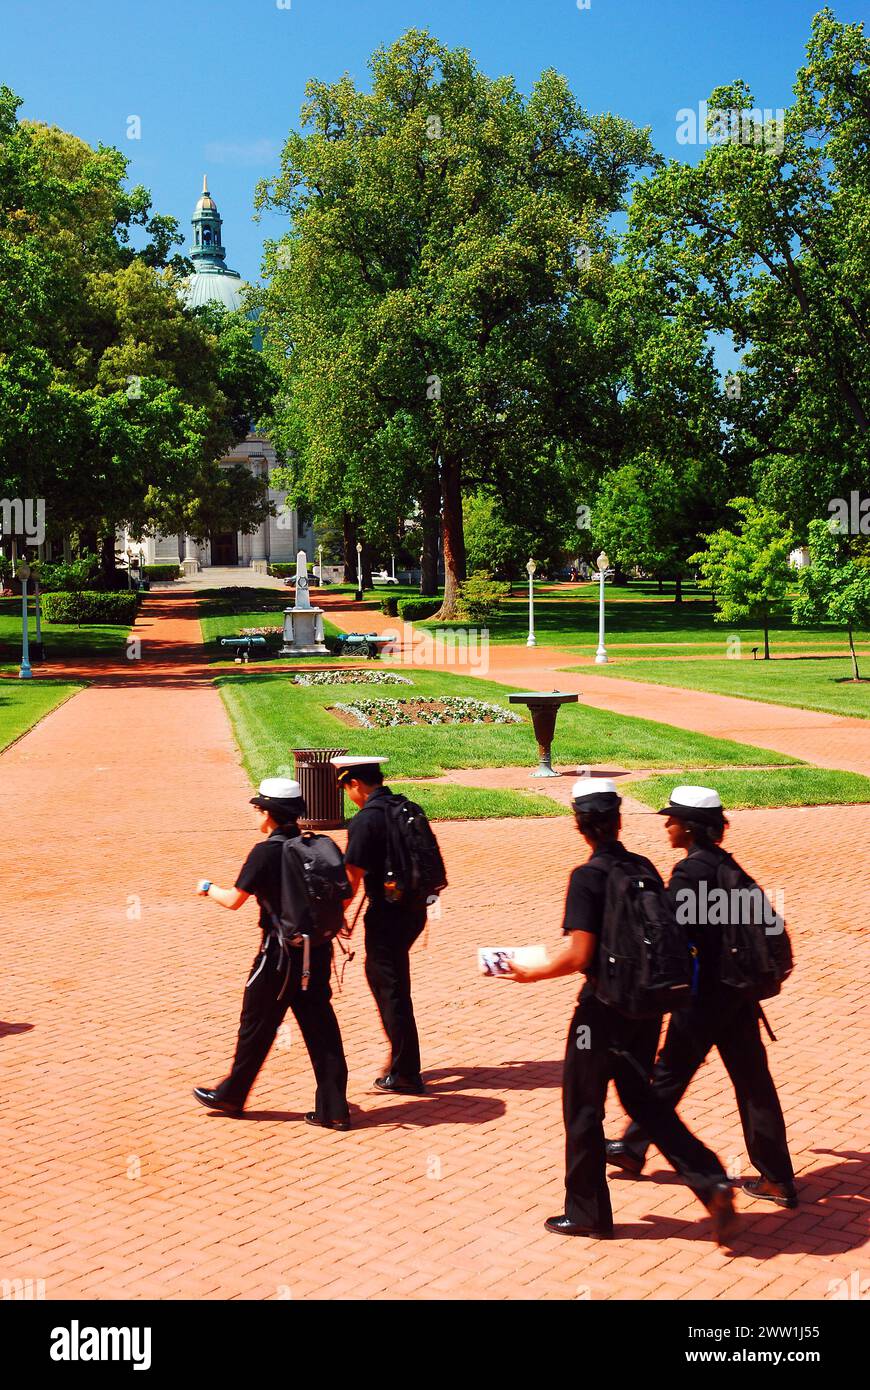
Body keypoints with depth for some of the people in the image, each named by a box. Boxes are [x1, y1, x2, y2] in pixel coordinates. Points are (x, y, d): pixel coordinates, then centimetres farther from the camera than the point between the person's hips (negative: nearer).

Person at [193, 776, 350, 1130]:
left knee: (257, 1024, 10)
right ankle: (334, 1110, 9)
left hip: (280, 954, -6)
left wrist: (208, 889, 8)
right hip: (317, 950, 6)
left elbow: (234, 900, -10)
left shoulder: (266, 852, -14)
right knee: (319, 1025, 9)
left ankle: (231, 1095, 27)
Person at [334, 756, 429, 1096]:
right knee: (378, 972, 23)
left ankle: (404, 1075, 10)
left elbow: (352, 877, -17)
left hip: (387, 913, -8)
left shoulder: (366, 820, -17)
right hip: (415, 908, 8)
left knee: (391, 989, 2)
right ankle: (402, 1056, 31)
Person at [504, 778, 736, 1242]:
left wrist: (530, 973, -8)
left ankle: (587, 1212, 22)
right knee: (641, 1098, 21)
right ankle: (711, 1182, 8)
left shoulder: (588, 877, -17)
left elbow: (578, 955, -22)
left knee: (583, 1107, 10)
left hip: (605, 1007, -7)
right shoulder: (644, 868, 2)